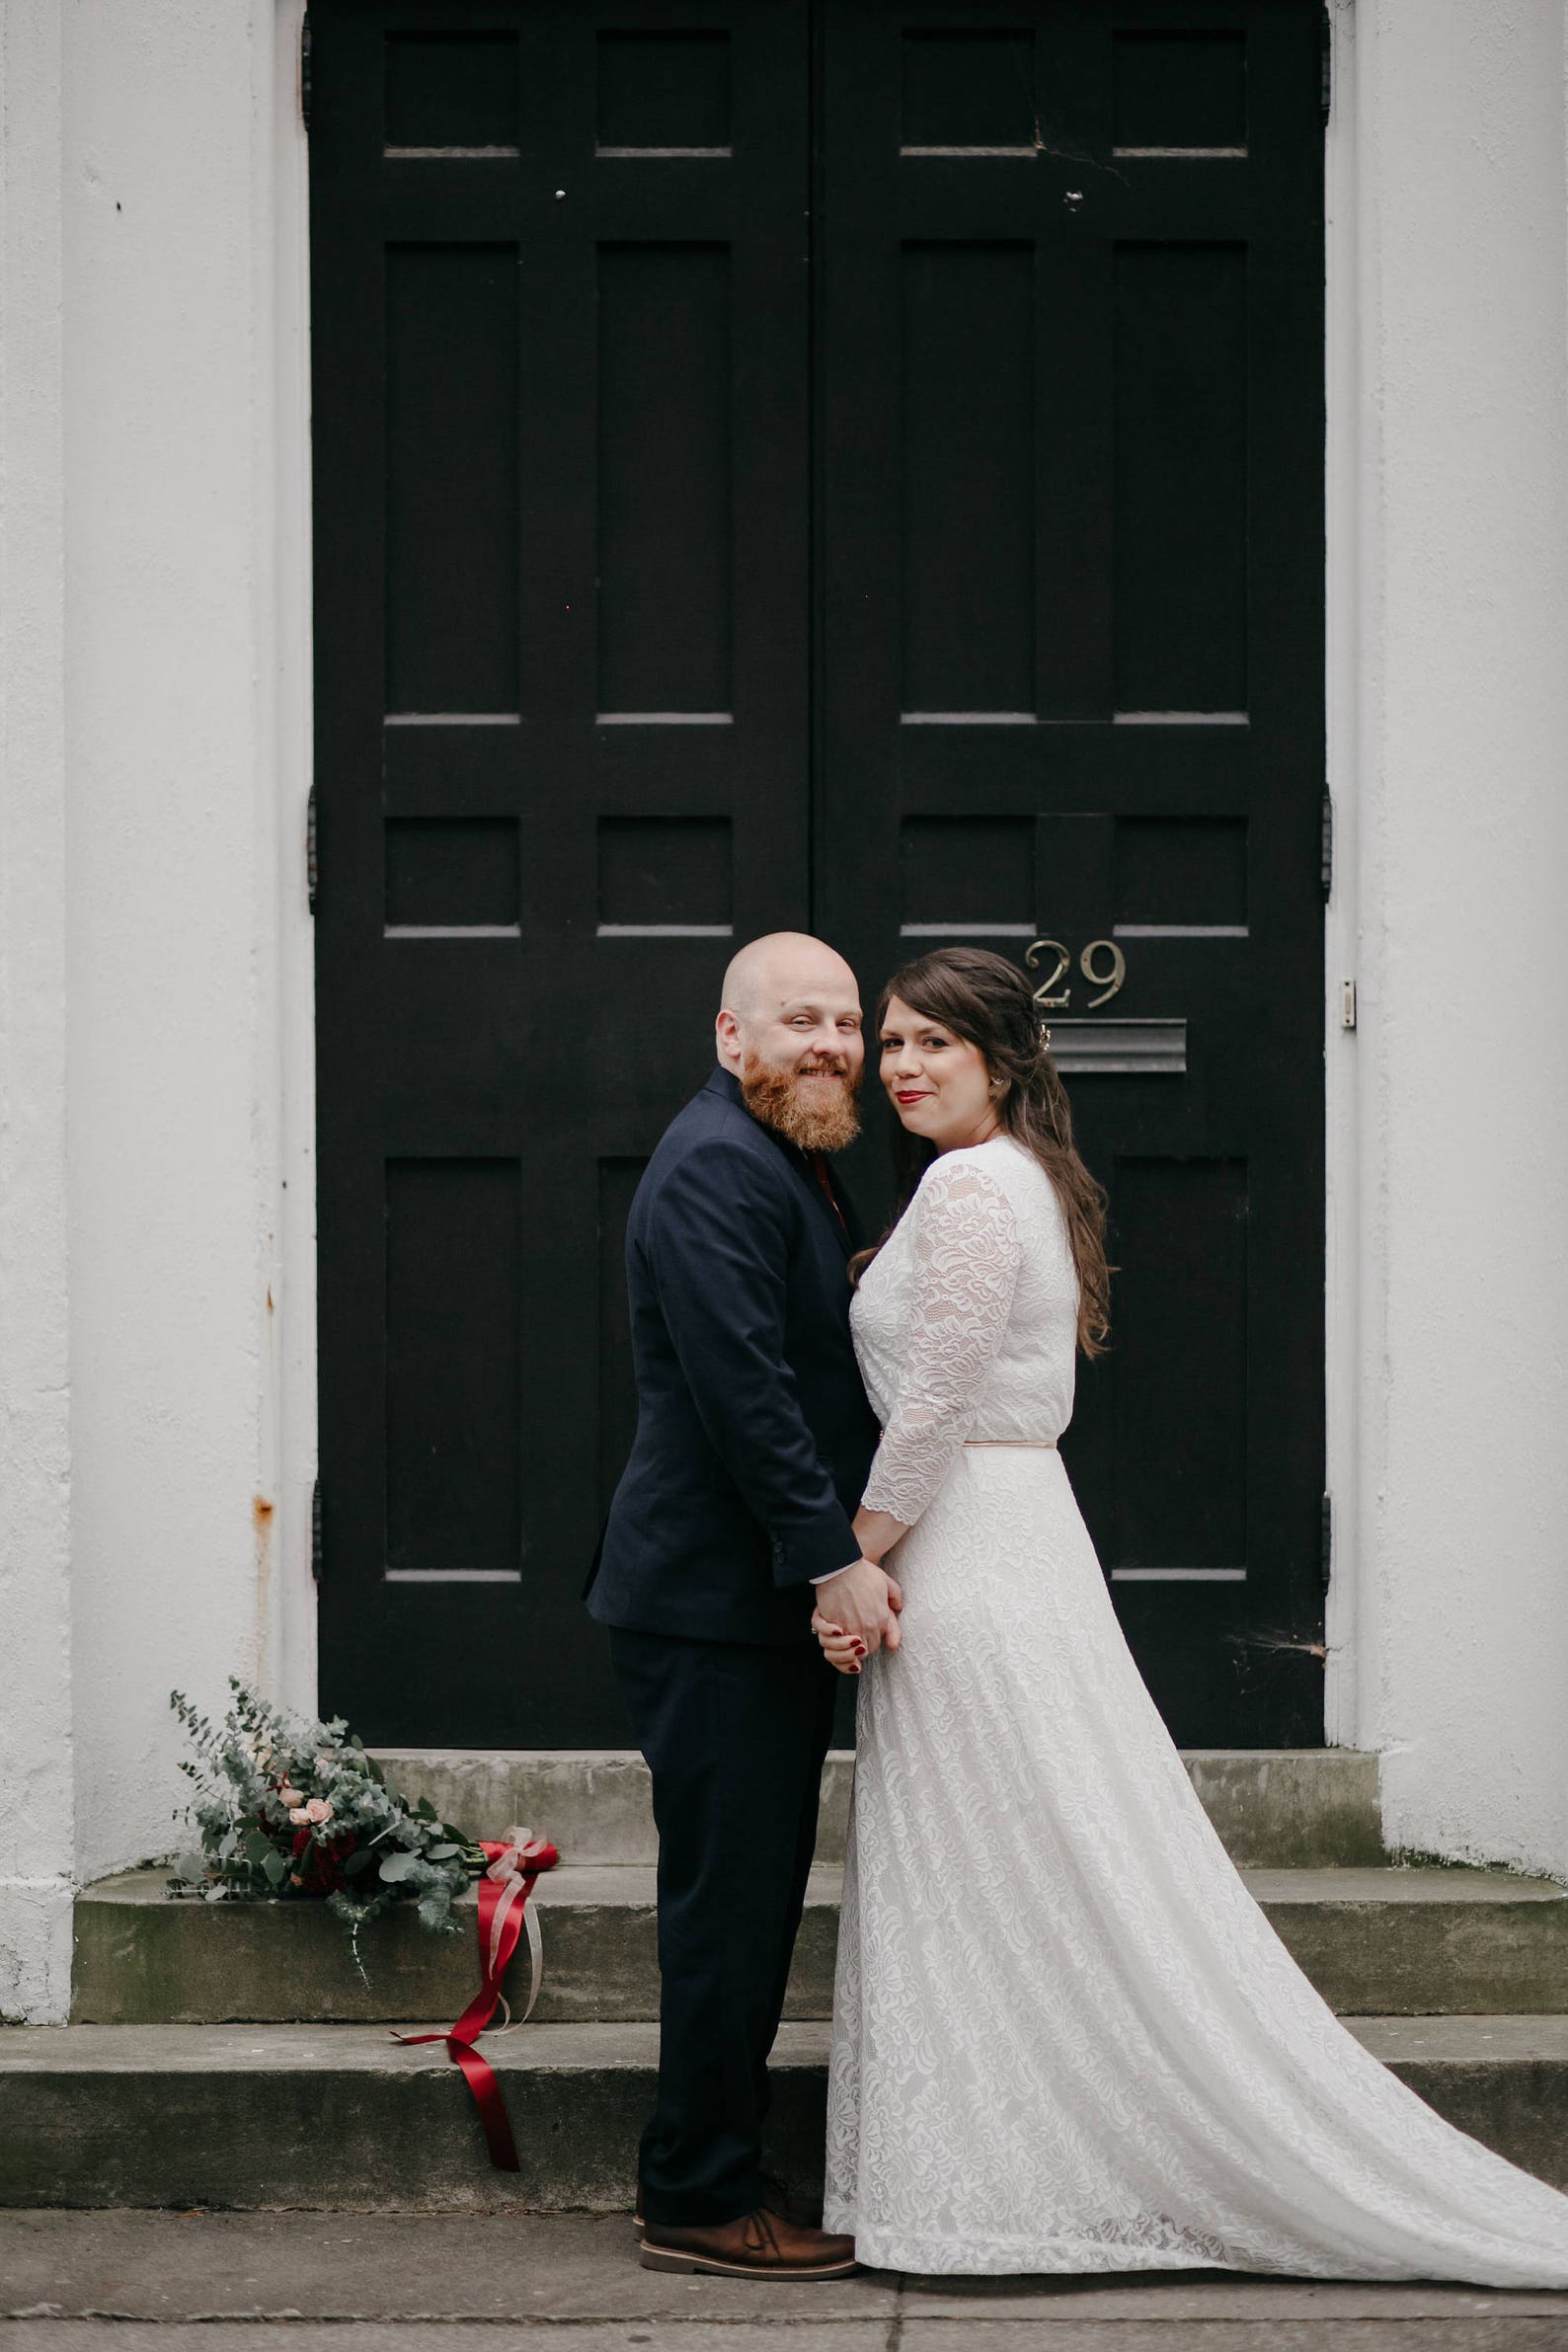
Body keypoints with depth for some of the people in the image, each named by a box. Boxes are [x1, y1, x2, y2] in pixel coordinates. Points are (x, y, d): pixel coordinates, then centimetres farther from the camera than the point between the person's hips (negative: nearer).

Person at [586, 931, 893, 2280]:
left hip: (779, 1602, 10)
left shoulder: (799, 1164, 18)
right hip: (716, 1605, -10)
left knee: (755, 1899, 14)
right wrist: (834, 1556, -24)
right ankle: (703, 2202, 4)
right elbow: (744, 1385, -23)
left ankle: (707, 2182, 22)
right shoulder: (715, 1169, -16)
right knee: (730, 1900, -5)